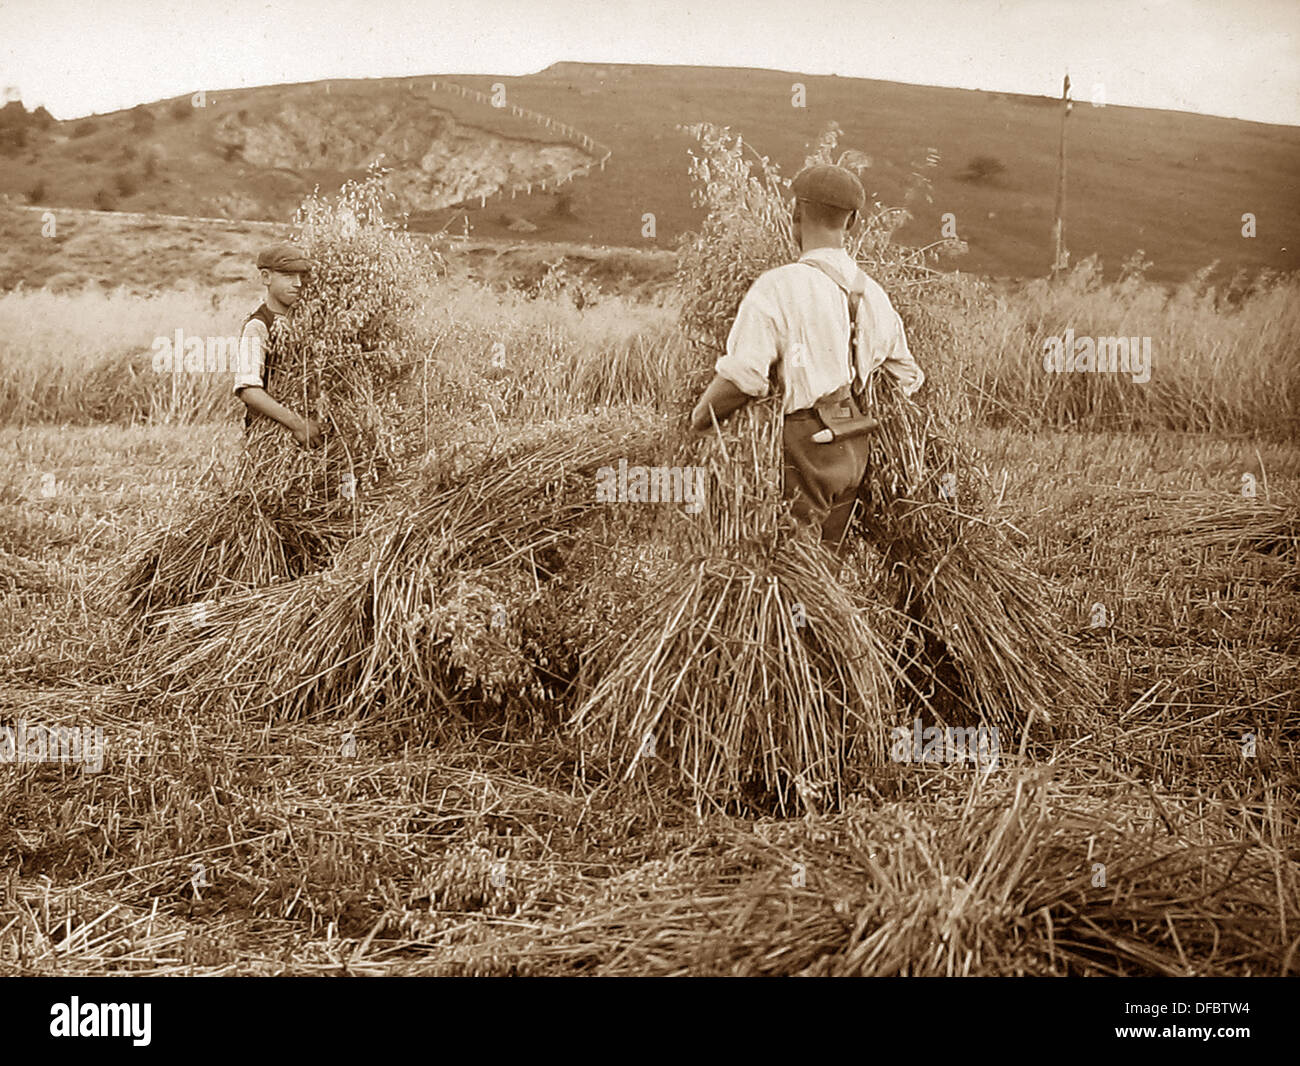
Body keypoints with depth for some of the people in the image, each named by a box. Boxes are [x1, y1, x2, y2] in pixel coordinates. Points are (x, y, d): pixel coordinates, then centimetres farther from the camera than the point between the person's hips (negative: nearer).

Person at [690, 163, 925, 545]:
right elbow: (909, 378, 18)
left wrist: (698, 422, -5)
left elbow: (739, 380, -22)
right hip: (853, 455, 7)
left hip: (802, 446, -7)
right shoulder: (874, 295, 8)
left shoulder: (778, 287, -15)